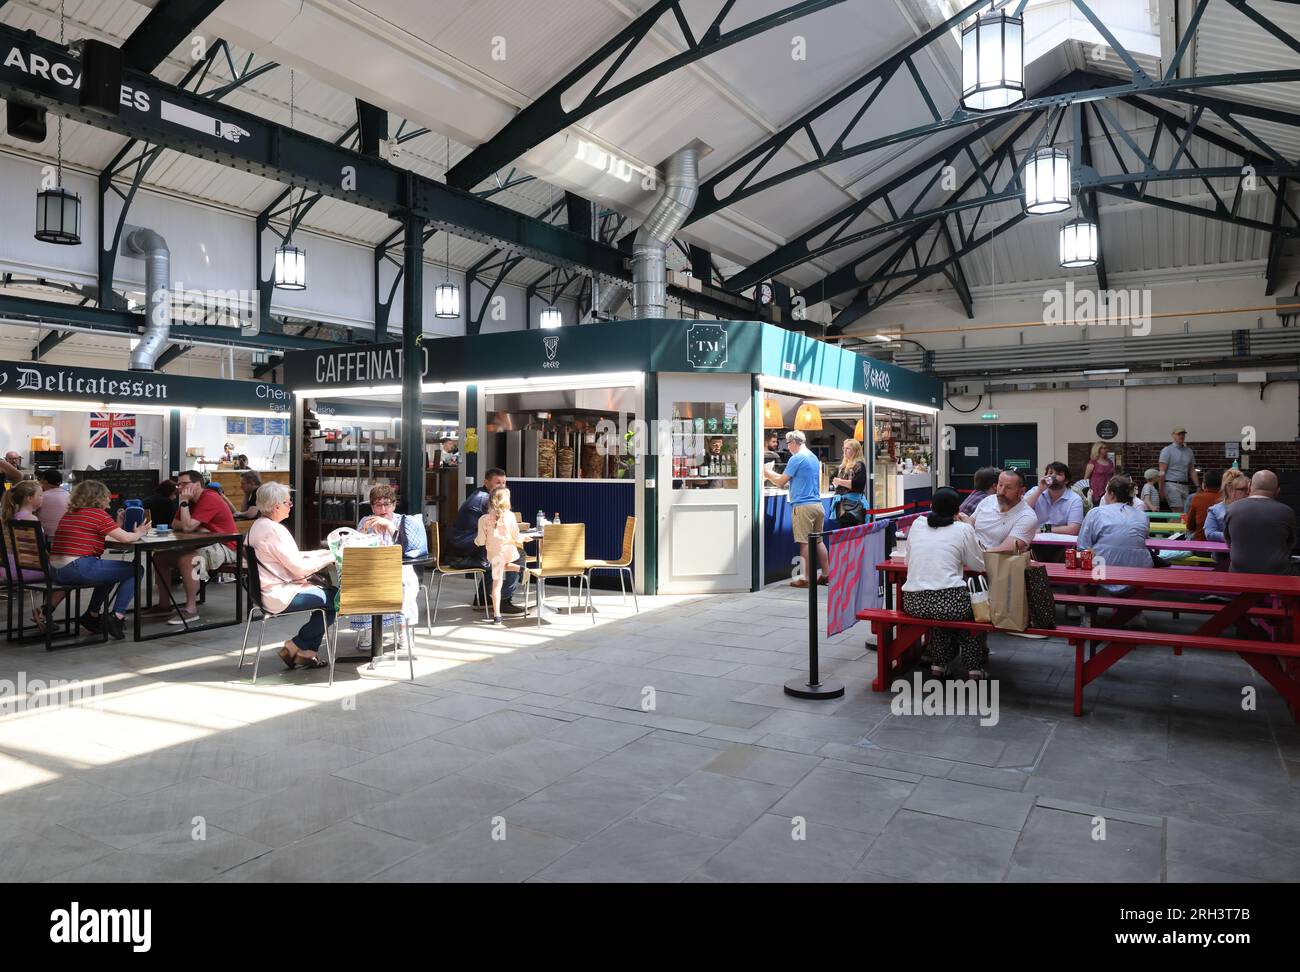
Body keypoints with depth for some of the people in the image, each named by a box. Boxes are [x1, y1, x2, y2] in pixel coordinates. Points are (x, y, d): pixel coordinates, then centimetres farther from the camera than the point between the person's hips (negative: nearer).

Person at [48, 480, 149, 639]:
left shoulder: (69, 514, 19)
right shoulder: (98, 513, -7)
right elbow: (125, 538, -9)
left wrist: (117, 527, 25)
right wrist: (138, 533, 12)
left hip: (56, 572, 9)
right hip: (78, 569, -9)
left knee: (109, 571, 32)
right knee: (134, 570, 1)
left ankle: (92, 615, 29)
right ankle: (116, 617, -5)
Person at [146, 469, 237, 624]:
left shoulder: (209, 499, -19)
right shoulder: (190, 499, 11)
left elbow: (187, 527, -25)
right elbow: (174, 525, 6)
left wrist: (184, 502, -16)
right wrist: (197, 528, -12)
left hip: (223, 547, -10)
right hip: (201, 545, 10)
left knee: (186, 560, -35)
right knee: (159, 557, 8)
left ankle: (191, 609, -26)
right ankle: (163, 604, 14)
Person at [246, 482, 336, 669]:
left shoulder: (260, 525, 12)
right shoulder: (273, 530, -21)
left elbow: (292, 557, 16)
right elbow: (298, 567, -21)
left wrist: (327, 552, 10)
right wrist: (329, 558, -9)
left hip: (274, 589, 11)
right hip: (280, 596, -11)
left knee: (331, 594, 12)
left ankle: (307, 651, 13)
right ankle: (294, 647, 2)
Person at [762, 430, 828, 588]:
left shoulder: (796, 458, -9)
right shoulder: (814, 457, 18)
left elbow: (781, 483, -7)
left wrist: (767, 474, 11)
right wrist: (773, 475, 23)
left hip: (802, 506, -8)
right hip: (818, 504, 8)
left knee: (805, 542, -4)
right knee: (818, 541, 12)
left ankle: (806, 578, -1)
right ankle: (825, 575, 15)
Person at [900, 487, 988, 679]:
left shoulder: (917, 524, 11)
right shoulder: (963, 529, 2)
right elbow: (979, 565, 10)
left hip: (913, 602, 3)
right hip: (949, 601, -3)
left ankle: (939, 663, 34)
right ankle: (974, 667, 32)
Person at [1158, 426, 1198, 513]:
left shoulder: (1189, 451, 16)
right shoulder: (1167, 450, -2)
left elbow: (1192, 471, 19)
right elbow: (1162, 471, -6)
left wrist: (1198, 486, 10)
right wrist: (1161, 489, -12)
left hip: (1185, 486, 6)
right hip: (1172, 485, -6)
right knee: (1178, 512, -13)